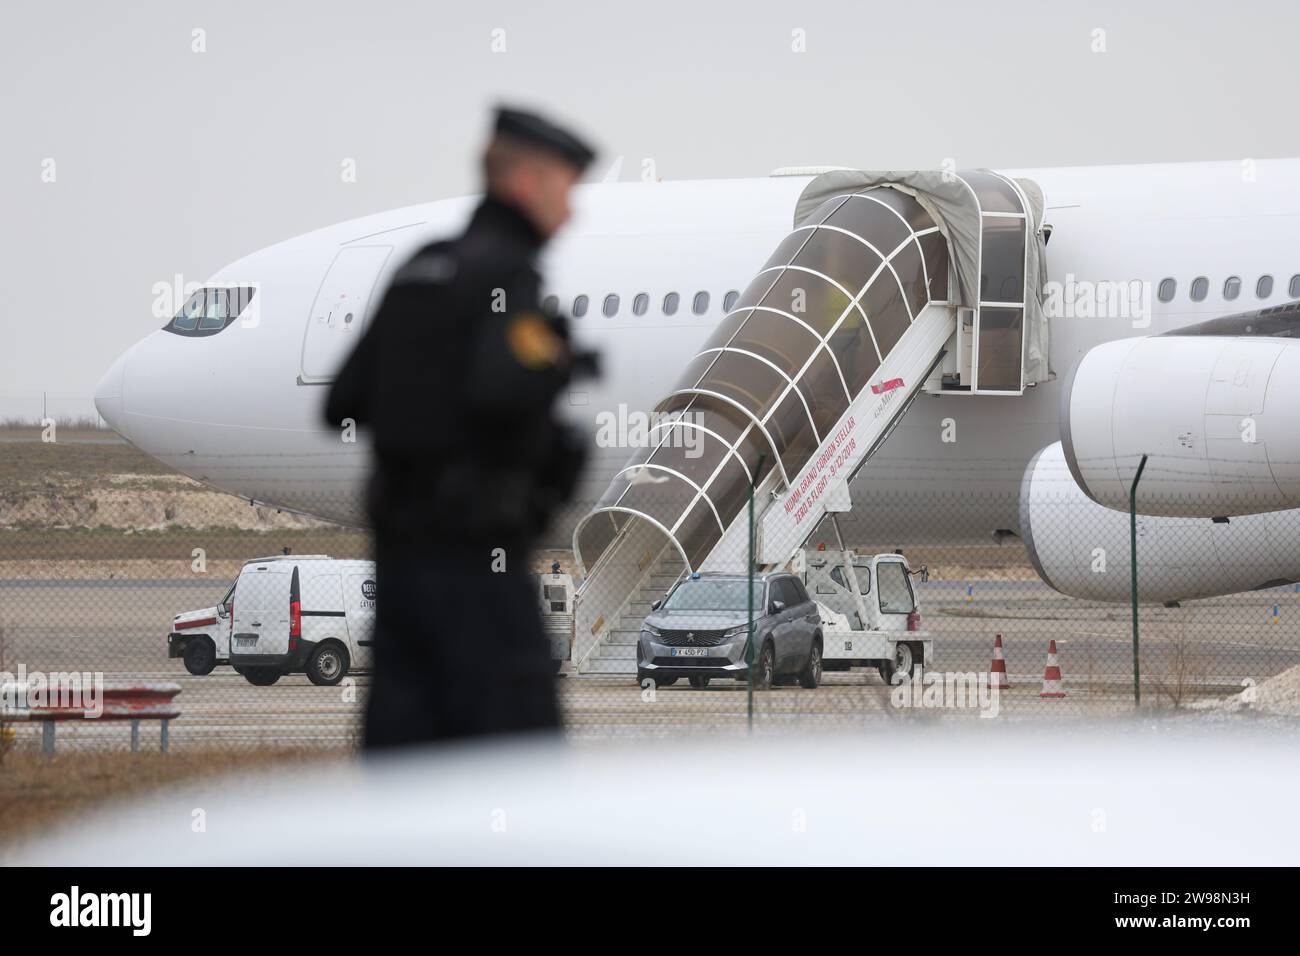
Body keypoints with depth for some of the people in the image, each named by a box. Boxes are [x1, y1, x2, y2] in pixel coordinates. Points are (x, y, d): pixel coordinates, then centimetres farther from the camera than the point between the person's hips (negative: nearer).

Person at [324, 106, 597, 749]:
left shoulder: (417, 274, 14)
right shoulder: (508, 274, -10)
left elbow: (342, 406, 15)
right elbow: (504, 390, -27)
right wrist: (566, 366, -8)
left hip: (402, 545, 8)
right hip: (475, 552, -8)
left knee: (403, 747, 5)